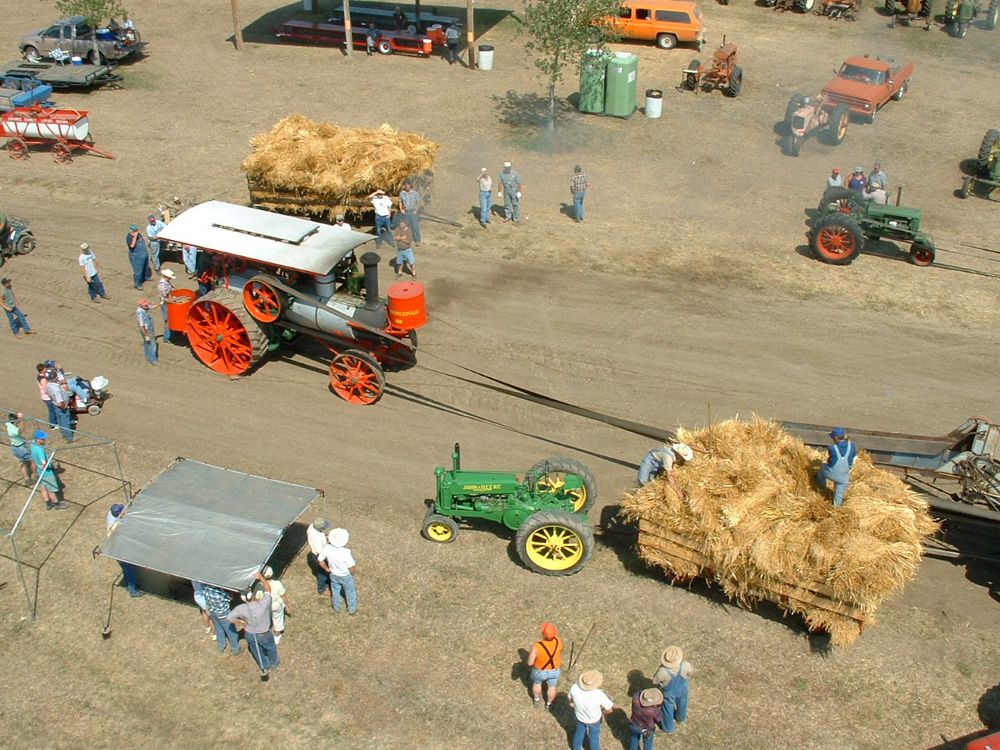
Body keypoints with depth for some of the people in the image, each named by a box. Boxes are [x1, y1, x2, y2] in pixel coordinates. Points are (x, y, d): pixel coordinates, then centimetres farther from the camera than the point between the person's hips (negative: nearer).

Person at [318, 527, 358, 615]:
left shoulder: (327, 548, -28)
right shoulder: (346, 553, -39)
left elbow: (320, 561, -11)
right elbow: (352, 568, -27)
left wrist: (327, 569, 7)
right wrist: (354, 572, -3)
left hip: (334, 575, 3)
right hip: (346, 577, -3)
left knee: (335, 591, 31)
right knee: (350, 592, 25)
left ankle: (336, 607, 53)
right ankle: (352, 609, 47)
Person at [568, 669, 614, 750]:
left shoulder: (574, 688, -33)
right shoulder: (599, 695, -41)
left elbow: (571, 700, -10)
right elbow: (609, 709, -25)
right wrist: (601, 712, -4)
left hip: (580, 717, 3)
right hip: (594, 720, -3)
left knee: (579, 733, 32)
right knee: (594, 737, 27)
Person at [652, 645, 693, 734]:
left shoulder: (663, 671, -43)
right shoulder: (685, 666, -37)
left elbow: (655, 681, -22)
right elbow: (691, 671, -12)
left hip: (669, 693, -2)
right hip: (682, 690, 2)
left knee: (668, 709, 27)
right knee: (681, 704, 34)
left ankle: (669, 728, 52)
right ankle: (680, 718, 64)